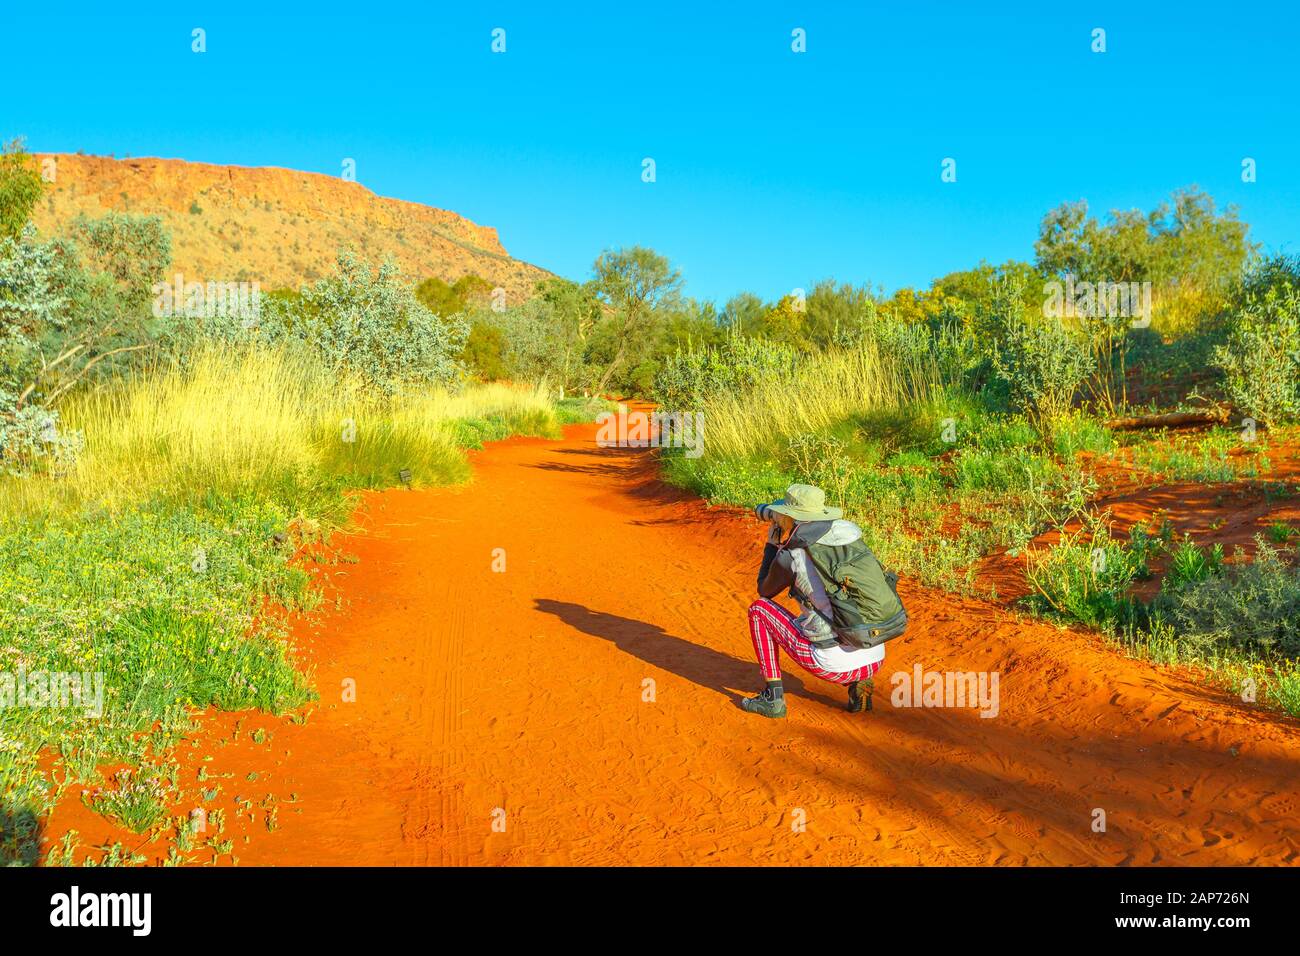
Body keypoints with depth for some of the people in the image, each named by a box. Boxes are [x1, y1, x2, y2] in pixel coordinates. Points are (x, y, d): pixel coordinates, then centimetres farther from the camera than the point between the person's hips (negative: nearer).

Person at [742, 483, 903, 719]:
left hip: (834, 667, -5)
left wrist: (772, 541, 26)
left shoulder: (789, 556, -6)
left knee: (759, 609, 14)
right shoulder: (853, 536, 8)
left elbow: (764, 591, 17)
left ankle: (772, 698, 15)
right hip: (874, 663, 5)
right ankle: (859, 685, 15)